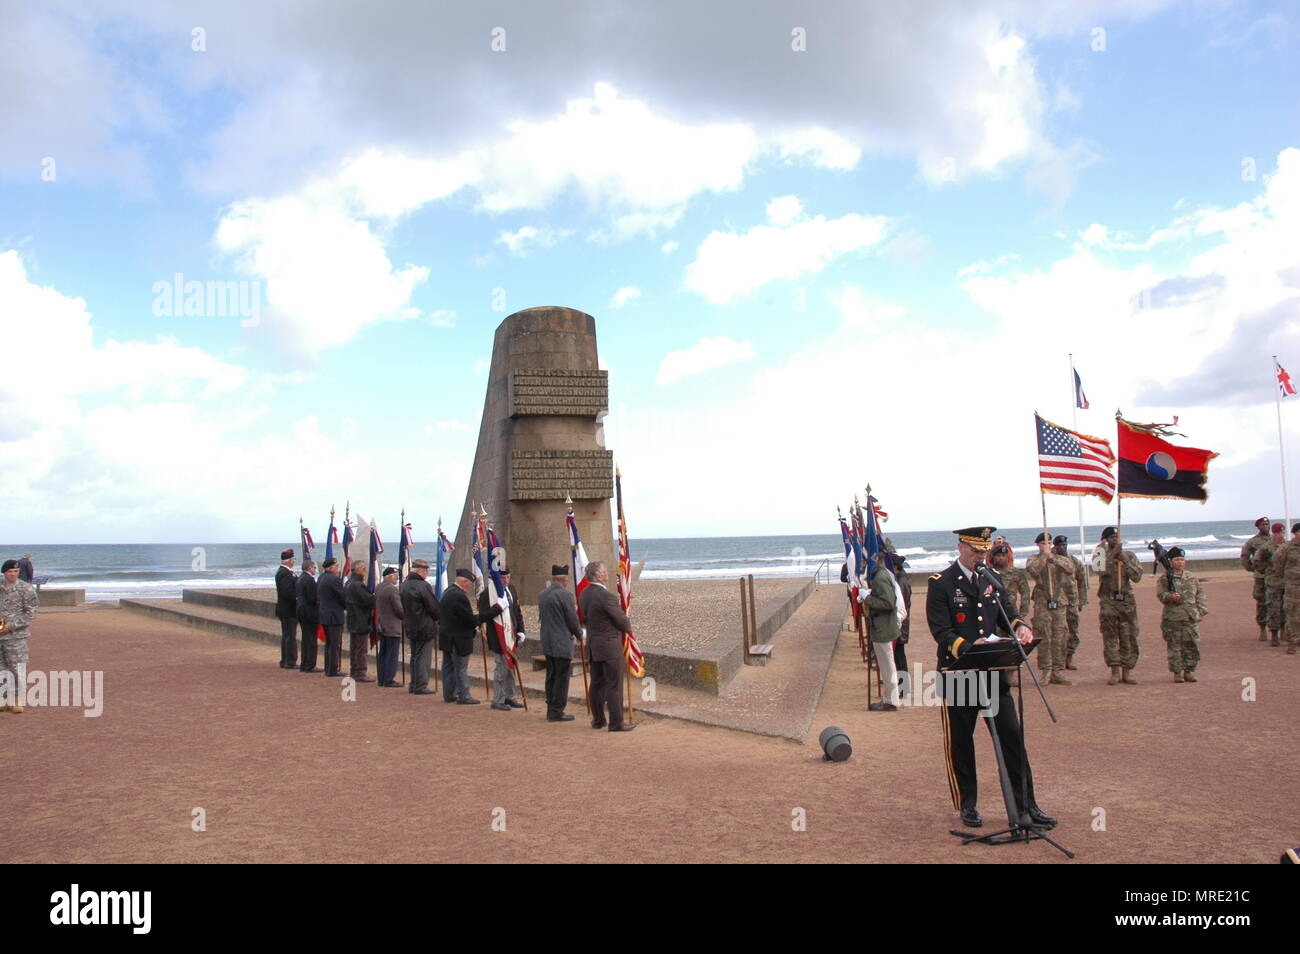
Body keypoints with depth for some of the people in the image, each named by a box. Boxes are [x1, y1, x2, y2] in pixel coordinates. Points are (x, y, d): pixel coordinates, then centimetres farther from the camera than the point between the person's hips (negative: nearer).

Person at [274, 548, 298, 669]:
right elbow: (287, 592, -24)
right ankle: (290, 662, -4)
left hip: (284, 609, 11)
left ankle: (285, 661, 22)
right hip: (289, 610, -11)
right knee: (291, 636, -6)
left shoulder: (280, 572, 14)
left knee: (286, 636, 16)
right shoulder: (285, 573, -18)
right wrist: (298, 598, -16)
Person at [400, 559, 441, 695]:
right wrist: (437, 617, 4)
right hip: (425, 628, -8)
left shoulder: (405, 585, 9)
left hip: (411, 627, 8)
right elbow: (435, 608, -14)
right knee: (423, 657, -4)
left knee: (414, 656, 16)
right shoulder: (423, 586, -18)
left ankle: (414, 684, 21)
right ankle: (421, 686, -3)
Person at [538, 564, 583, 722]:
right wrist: (579, 634, 7)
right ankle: (557, 712, 2)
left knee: (551, 676, 15)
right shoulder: (565, 595, -16)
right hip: (562, 643, -7)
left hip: (547, 643, 8)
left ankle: (551, 709, 21)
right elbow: (573, 620, -12)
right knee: (561, 678, 0)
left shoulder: (542, 595, 7)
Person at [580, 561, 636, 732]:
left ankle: (598, 719, 23)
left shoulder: (585, 594, 4)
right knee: (614, 685, -1)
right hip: (609, 646, -8)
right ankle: (616, 722, 4)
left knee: (597, 683, 15)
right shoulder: (606, 596, -22)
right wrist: (628, 628, 6)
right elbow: (622, 620, -15)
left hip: (592, 646, 8)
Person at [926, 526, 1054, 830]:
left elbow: (1008, 614, 12)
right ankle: (967, 805, 21)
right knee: (959, 742, 7)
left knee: (1012, 736, 3)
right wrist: (967, 647, -31)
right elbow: (941, 631, -13)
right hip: (957, 674, -4)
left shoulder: (992, 580, 12)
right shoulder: (940, 584, -6)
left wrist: (1019, 627, -12)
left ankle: (1026, 804, 12)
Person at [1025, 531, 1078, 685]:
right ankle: (1045, 672, 4)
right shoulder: (1034, 559, 6)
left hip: (1059, 603, 3)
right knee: (1044, 639, -3)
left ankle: (1057, 672, 10)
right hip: (1042, 604, -2)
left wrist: (1054, 559, -21)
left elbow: (1070, 568, -10)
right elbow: (1031, 570, -16)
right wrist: (1044, 556, -17)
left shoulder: (1061, 559, 11)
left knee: (1060, 639, 3)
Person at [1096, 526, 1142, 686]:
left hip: (1127, 600, 2)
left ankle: (1127, 671, 10)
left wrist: (1124, 559, -13)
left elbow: (1137, 576, -6)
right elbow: (1101, 570, -19)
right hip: (1108, 602, -1)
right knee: (1110, 638, 0)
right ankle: (1115, 672, 7)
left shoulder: (1129, 556, 7)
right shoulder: (1102, 555, 2)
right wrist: (1113, 554, -20)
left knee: (1129, 638, 2)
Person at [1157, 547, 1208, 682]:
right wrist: (1171, 597, -31)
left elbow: (1200, 593, 17)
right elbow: (1160, 594, -9)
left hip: (1190, 618, 4)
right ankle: (1177, 673, 10)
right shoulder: (1164, 578, -1)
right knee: (1174, 646, 1)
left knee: (1192, 645, 4)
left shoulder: (1192, 577, 13)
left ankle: (1188, 672, 18)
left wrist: (1201, 610, 10)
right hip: (1172, 618, -4)